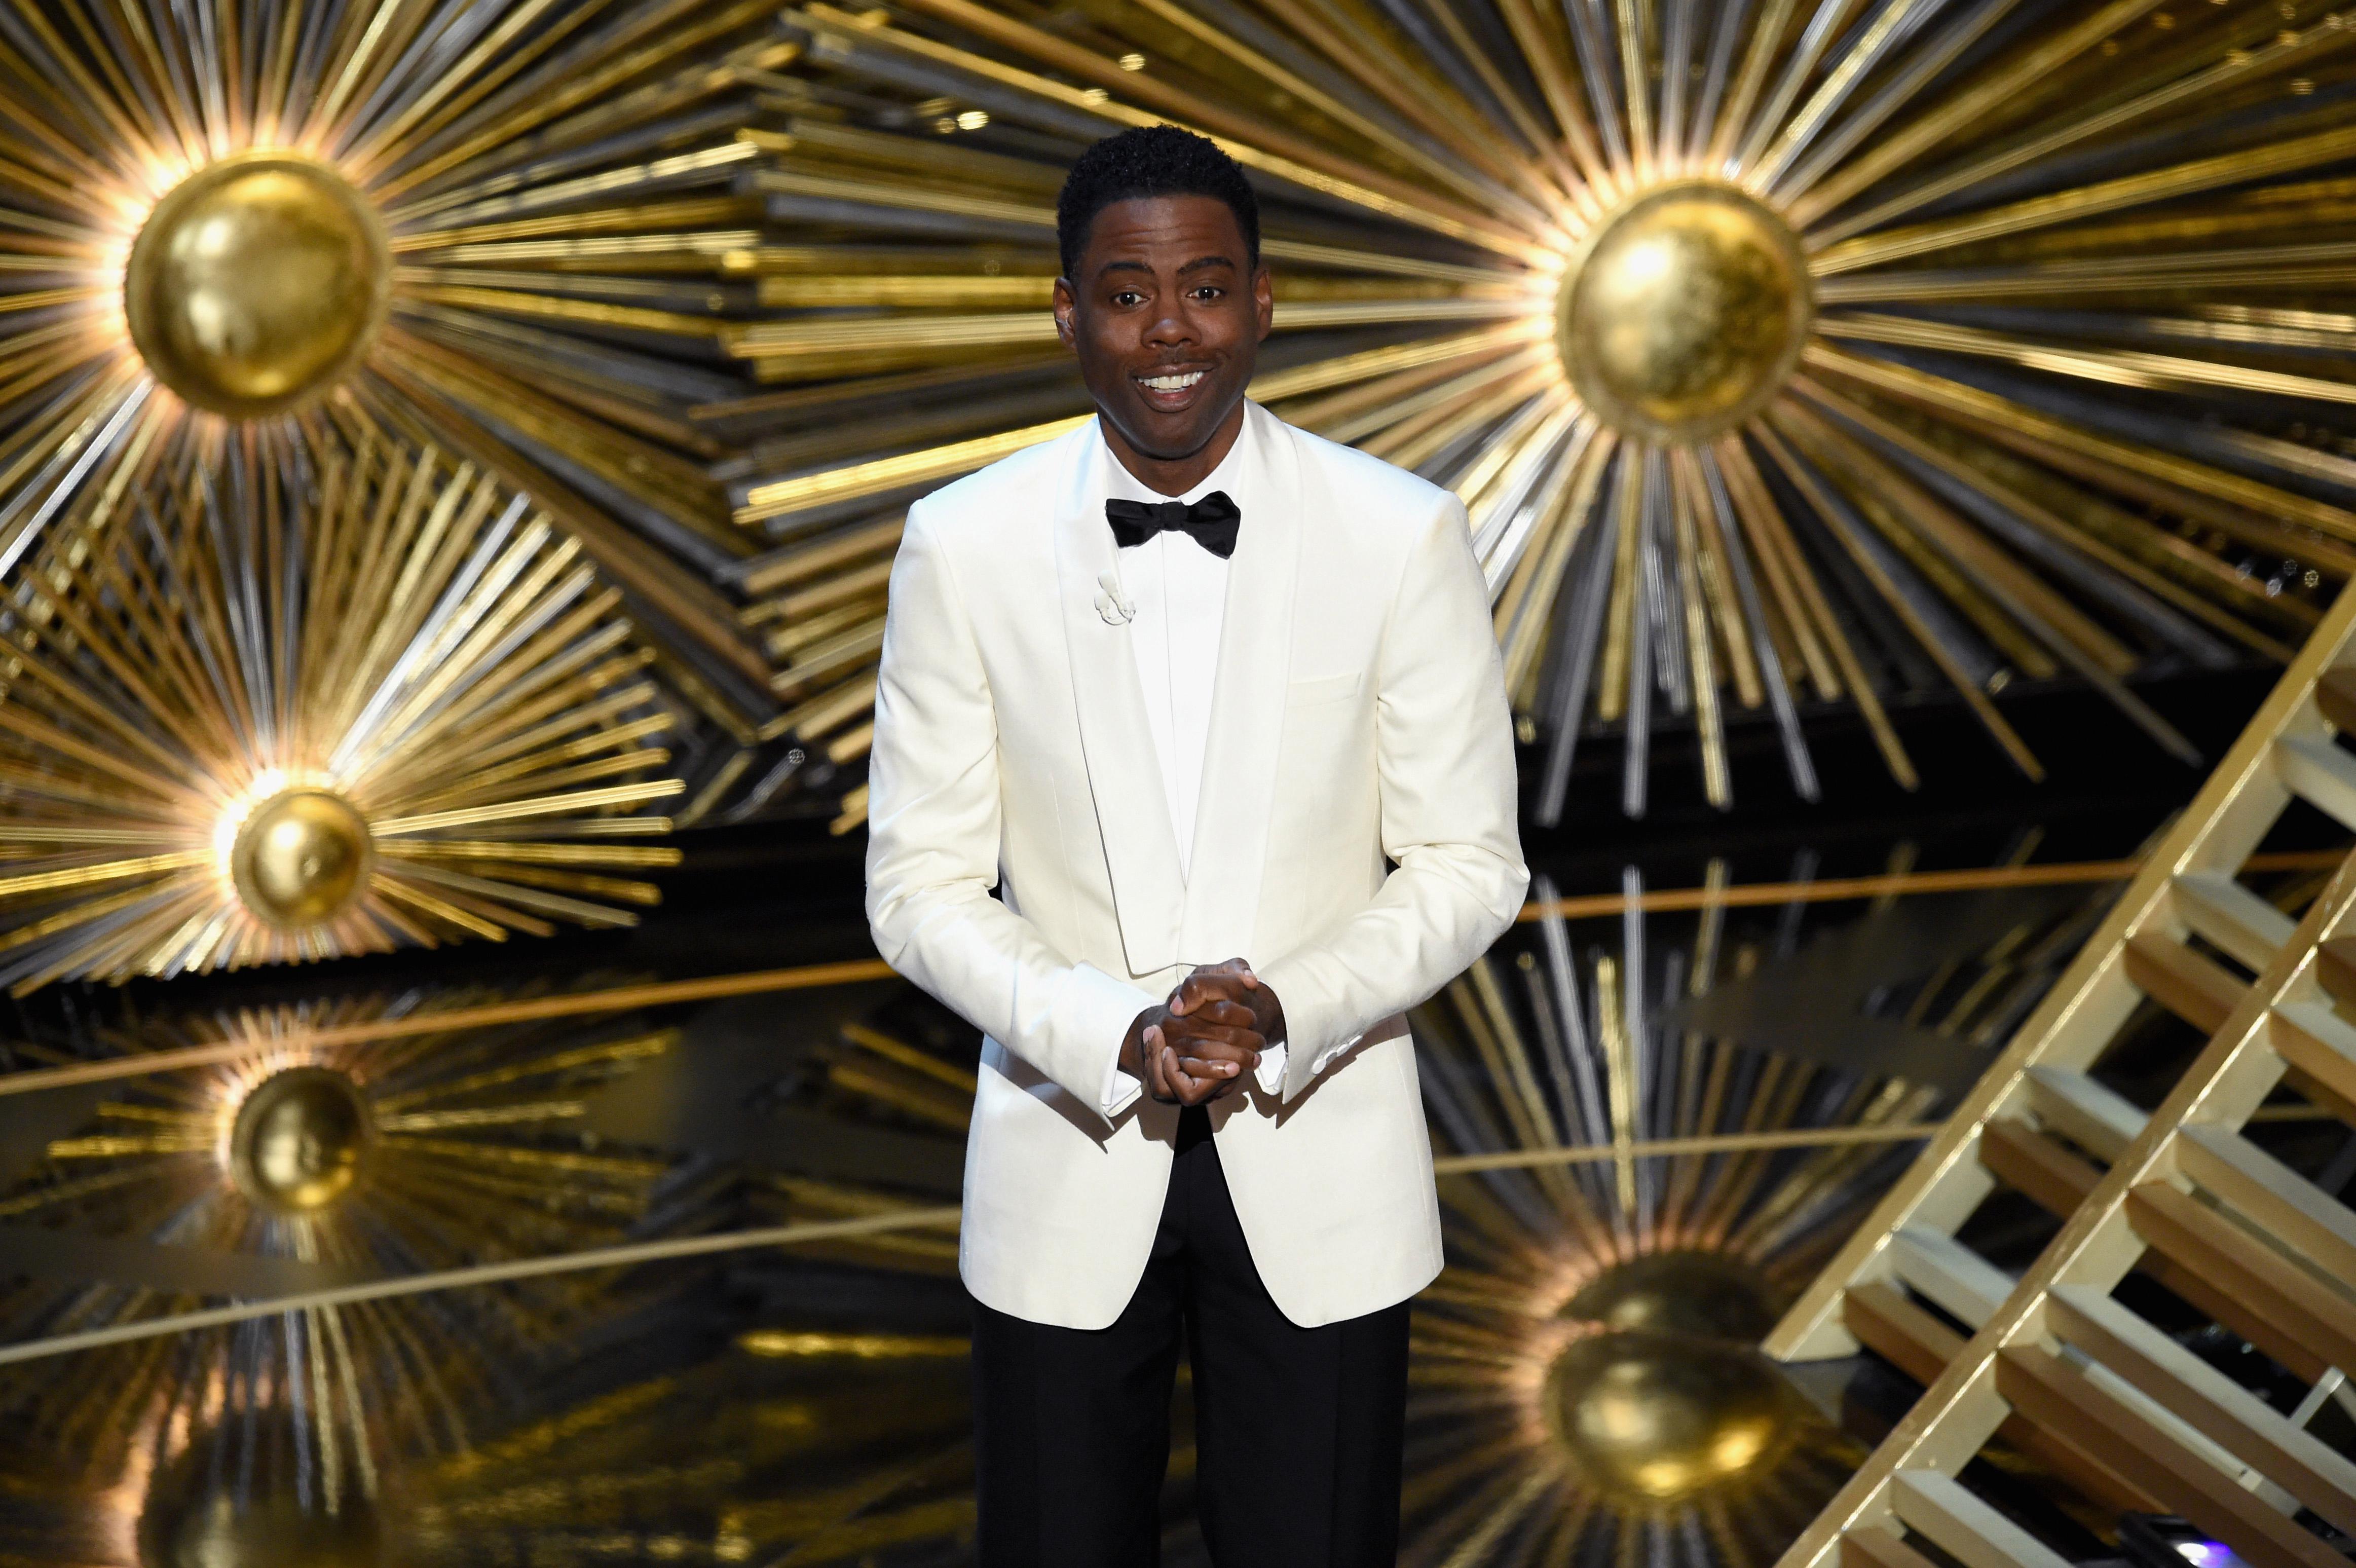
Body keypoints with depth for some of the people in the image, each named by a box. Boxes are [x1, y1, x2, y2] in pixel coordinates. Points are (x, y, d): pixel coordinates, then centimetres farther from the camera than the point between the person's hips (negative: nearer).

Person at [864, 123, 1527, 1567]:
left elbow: (1470, 863, -2)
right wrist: (1113, 1037, -17)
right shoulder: (965, 547, -5)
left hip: (1318, 1165, 0)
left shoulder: (1404, 537, -6)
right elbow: (922, 881, -2)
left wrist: (1288, 1007, -18)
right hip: (1068, 1165, 0)